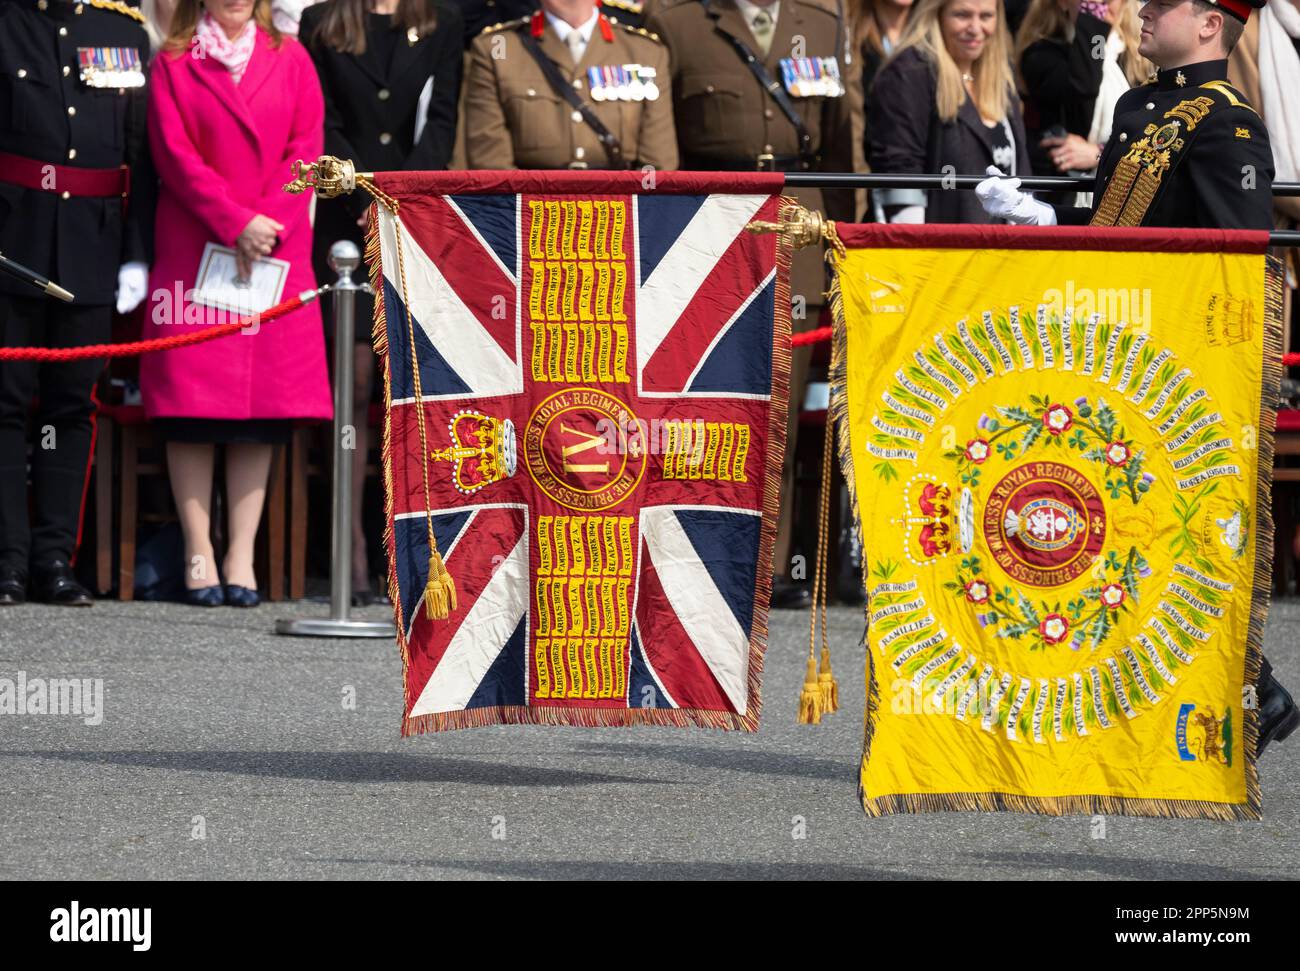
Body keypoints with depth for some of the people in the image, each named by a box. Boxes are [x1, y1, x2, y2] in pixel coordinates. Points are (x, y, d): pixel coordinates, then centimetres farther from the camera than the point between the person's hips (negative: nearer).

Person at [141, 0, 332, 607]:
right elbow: (175, 154, -3)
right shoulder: (173, 65, 6)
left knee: (264, 405, -2)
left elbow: (306, 149, 4)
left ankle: (241, 556, -1)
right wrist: (235, 223, -13)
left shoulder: (291, 60, 12)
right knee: (190, 407, -5)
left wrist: (267, 226, -9)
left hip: (276, 255, 2)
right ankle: (199, 555, -4)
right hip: (193, 254, -2)